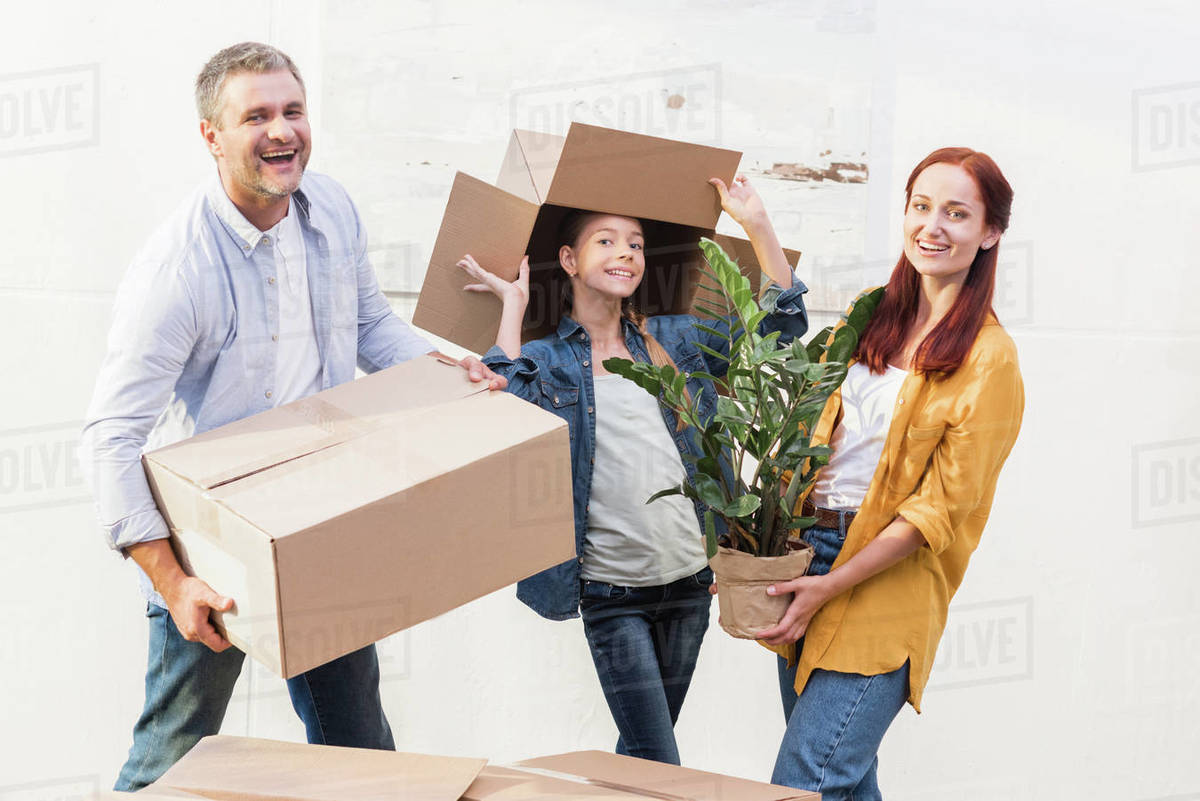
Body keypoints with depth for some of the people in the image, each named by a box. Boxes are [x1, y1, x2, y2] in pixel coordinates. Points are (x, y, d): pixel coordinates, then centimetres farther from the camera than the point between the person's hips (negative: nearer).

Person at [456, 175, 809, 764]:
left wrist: (758, 225, 1)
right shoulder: (547, 359, 0)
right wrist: (513, 305, -13)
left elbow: (780, 322, 10)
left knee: (643, 750, 16)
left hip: (689, 579, 4)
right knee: (658, 769, -7)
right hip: (613, 592, -4)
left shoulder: (671, 339, 10)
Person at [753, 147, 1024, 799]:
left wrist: (832, 585, -16)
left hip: (887, 583, -6)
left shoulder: (989, 359, -7)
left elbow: (942, 506, -11)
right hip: (806, 545, 6)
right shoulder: (872, 318, 12)